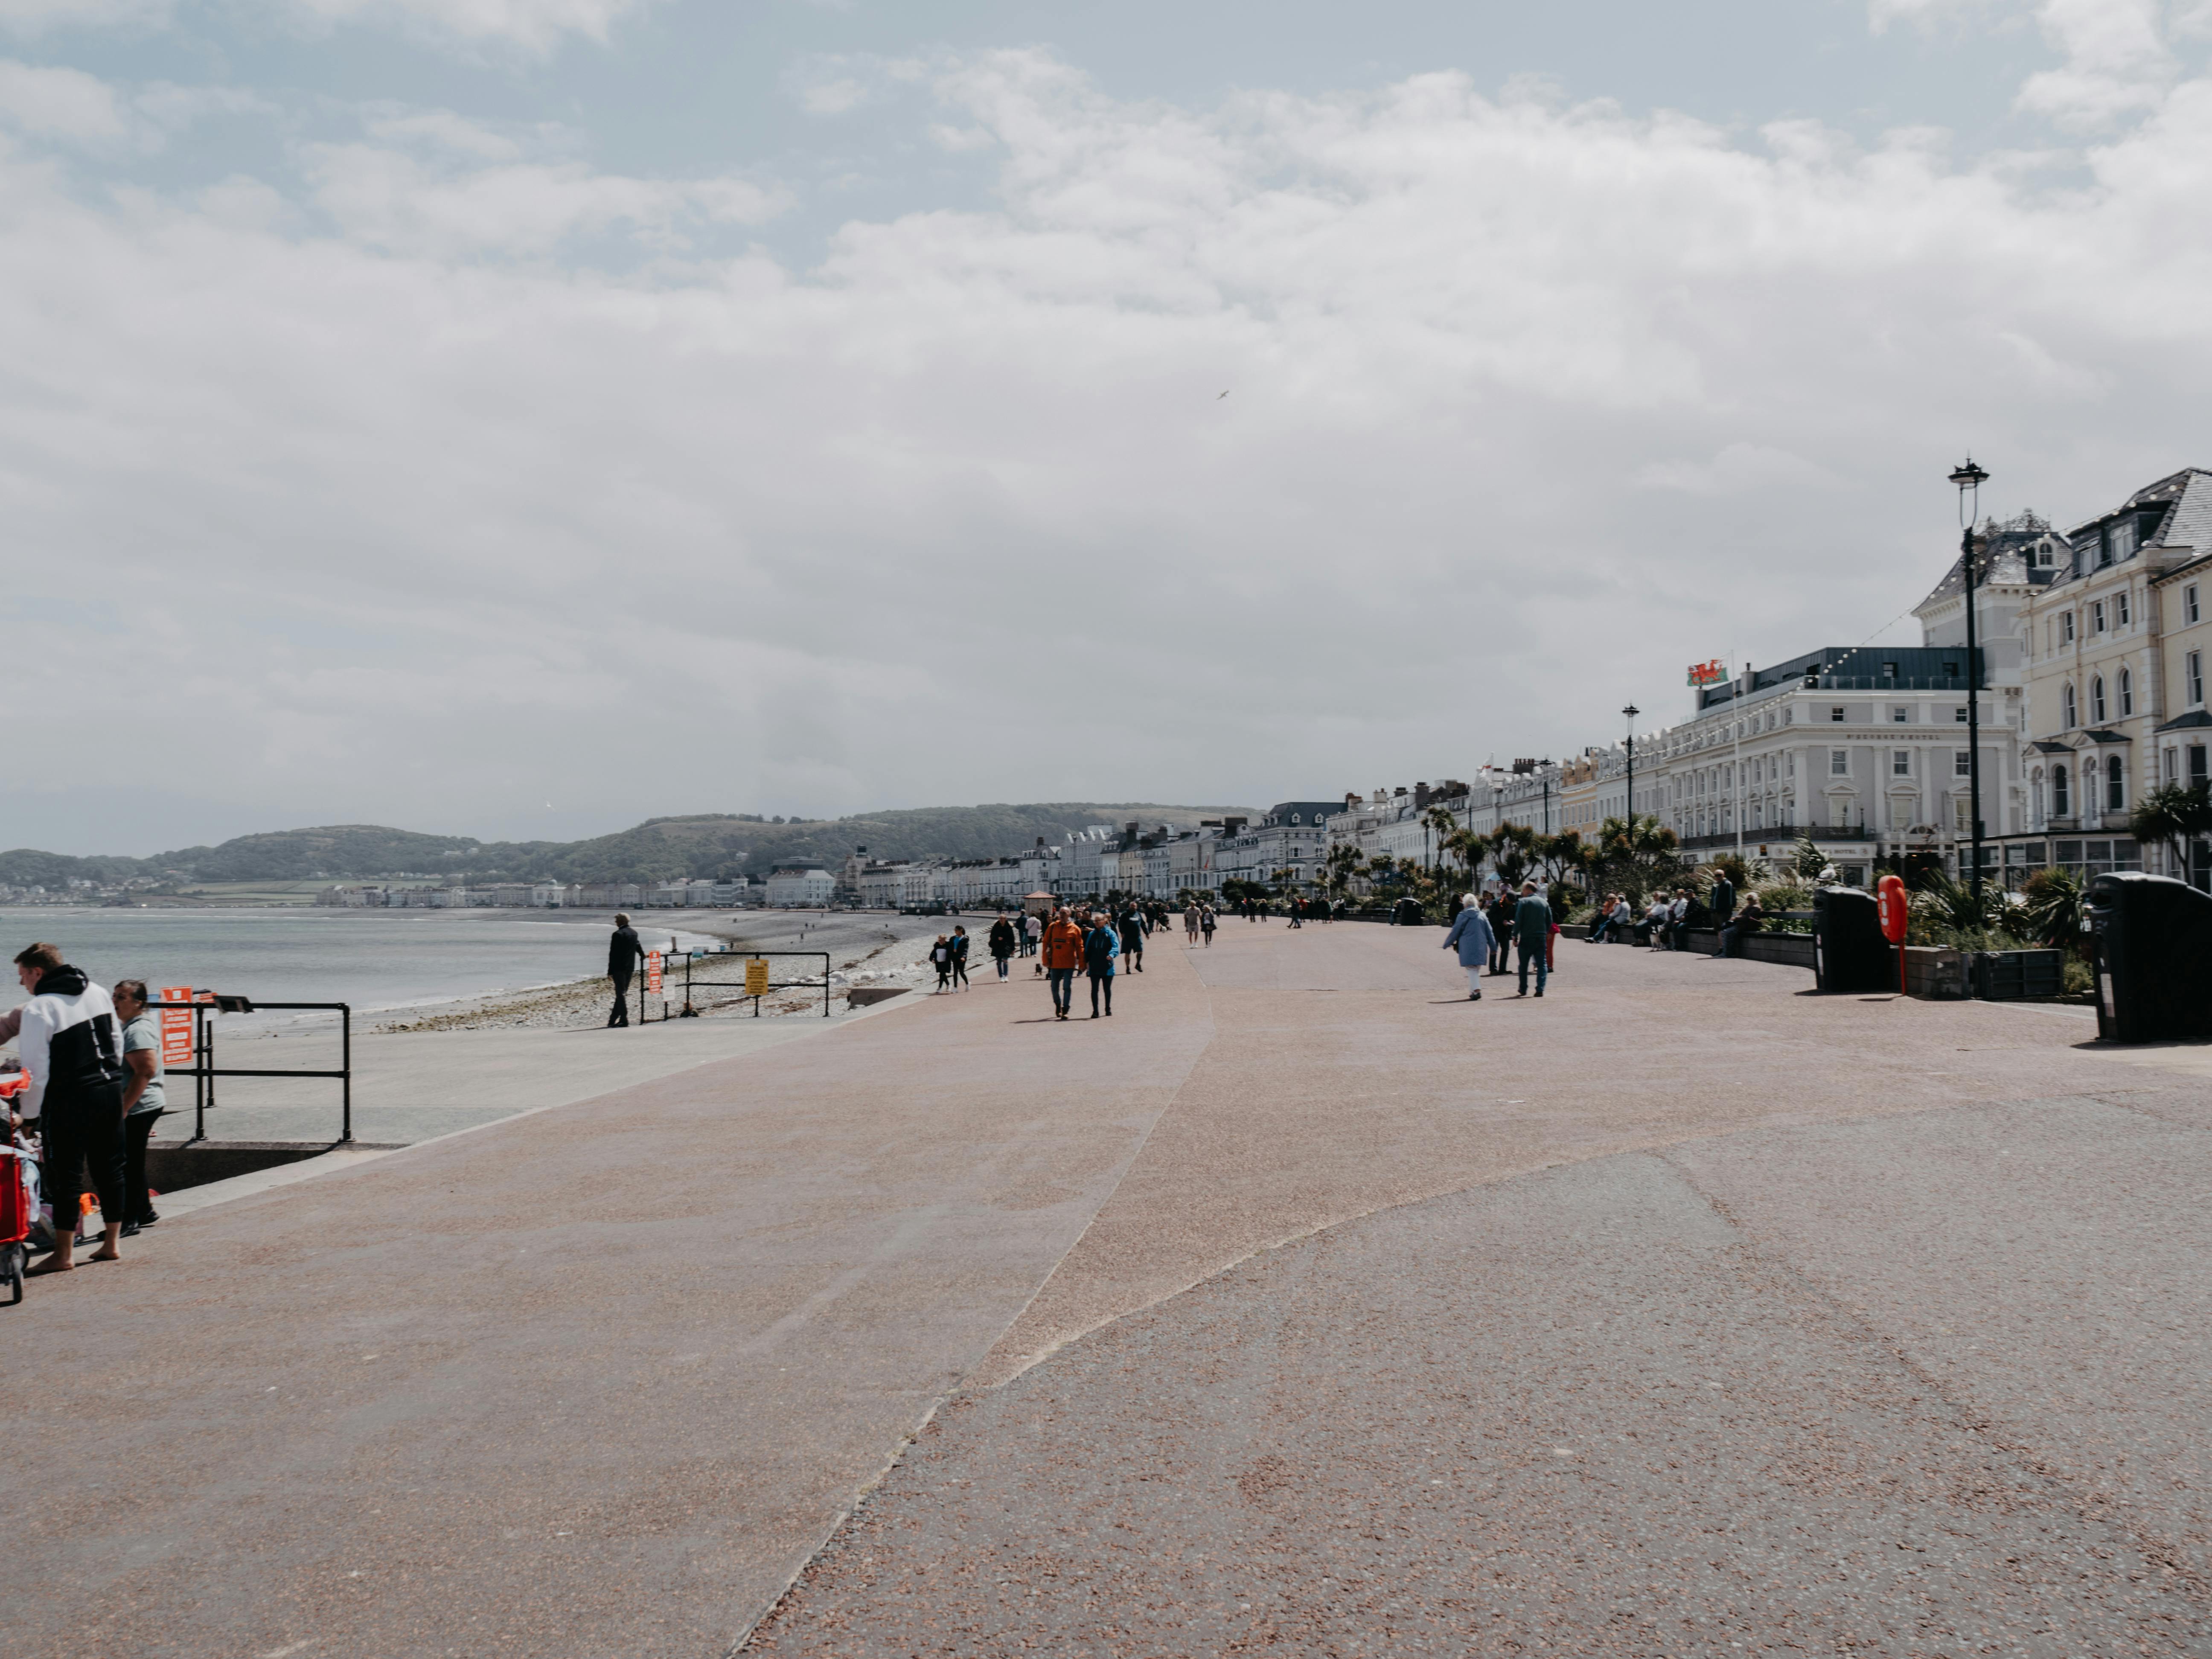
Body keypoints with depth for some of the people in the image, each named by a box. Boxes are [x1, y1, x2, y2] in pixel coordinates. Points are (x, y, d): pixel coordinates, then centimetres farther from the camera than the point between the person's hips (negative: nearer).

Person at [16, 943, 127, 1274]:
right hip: (110, 1089, 7)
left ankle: (63, 1254, 7)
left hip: (69, 1100, -7)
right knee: (109, 1168, 13)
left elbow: (35, 1069, -13)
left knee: (66, 1175, 1)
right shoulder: (97, 993, 9)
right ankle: (111, 1244, 19)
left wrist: (30, 1111, -3)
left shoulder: (38, 1009, -13)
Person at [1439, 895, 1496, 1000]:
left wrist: (1446, 945, 10)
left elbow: (1455, 932, -1)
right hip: (1481, 947, 4)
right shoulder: (1482, 916, 7)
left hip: (1467, 947, -4)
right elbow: (1489, 932, 10)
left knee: (1471, 969, -5)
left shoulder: (1462, 916, -4)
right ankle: (1473, 991, 18)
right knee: (1477, 969, 14)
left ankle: (1476, 990, -20)